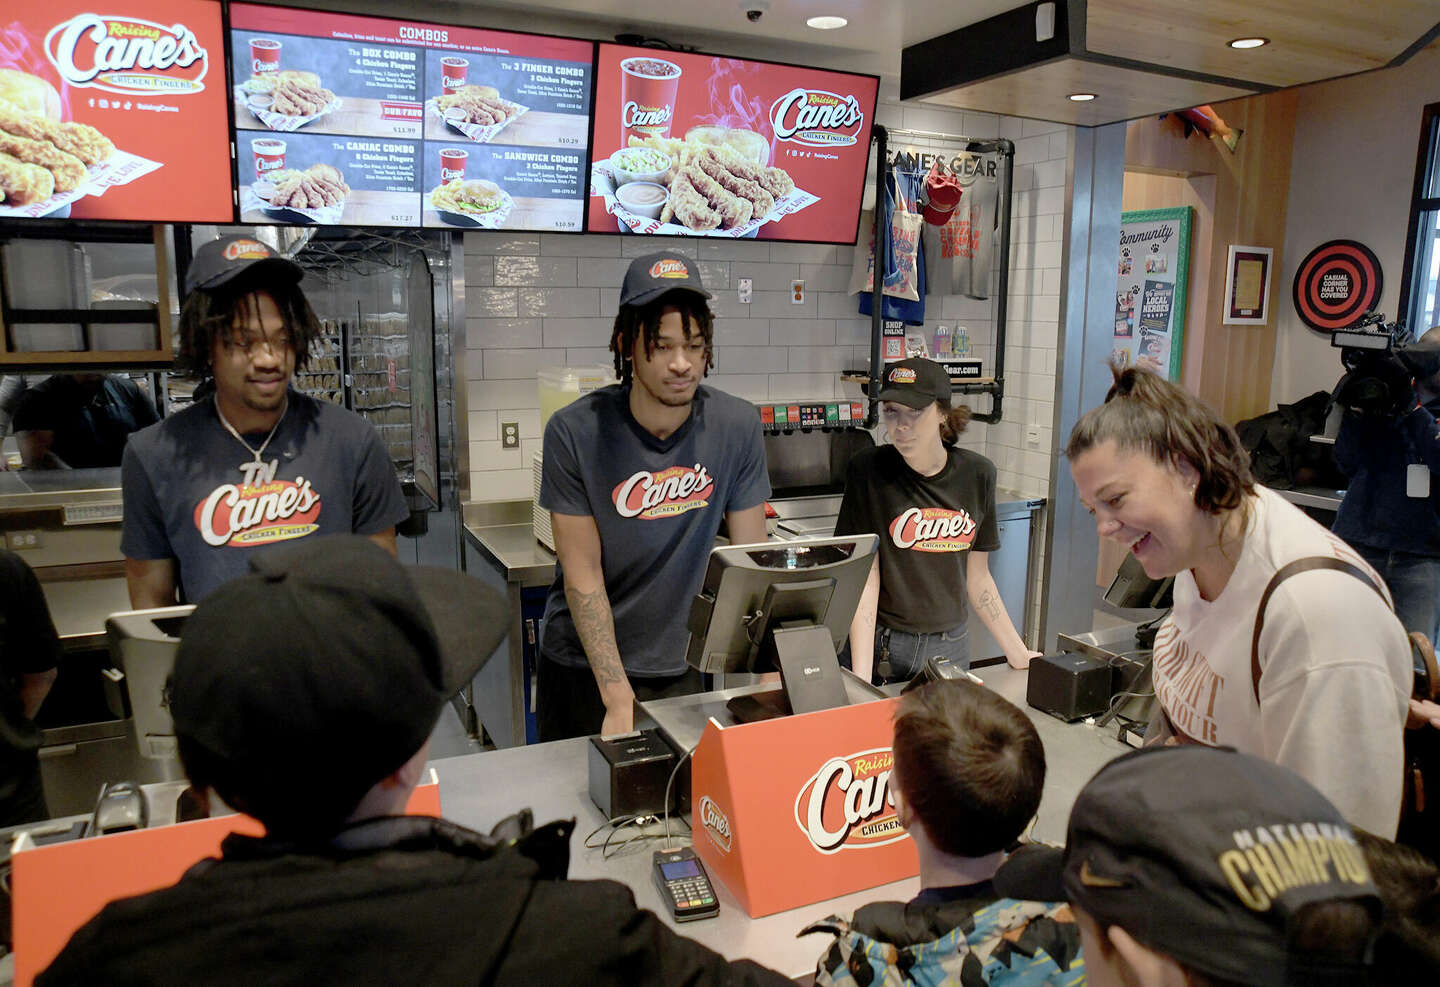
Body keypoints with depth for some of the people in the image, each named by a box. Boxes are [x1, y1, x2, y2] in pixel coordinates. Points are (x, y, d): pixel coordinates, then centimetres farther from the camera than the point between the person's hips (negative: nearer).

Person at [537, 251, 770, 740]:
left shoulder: (737, 425, -10)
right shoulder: (574, 432, -16)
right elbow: (582, 576, -14)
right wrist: (619, 697, -19)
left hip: (684, 664, 2)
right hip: (584, 666, -1)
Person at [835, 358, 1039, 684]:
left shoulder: (977, 473, -2)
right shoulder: (868, 471, -12)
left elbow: (977, 577, 8)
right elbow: (865, 579, -16)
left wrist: (1018, 654, 10)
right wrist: (861, 676, -23)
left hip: (951, 645, 3)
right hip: (881, 645, -3)